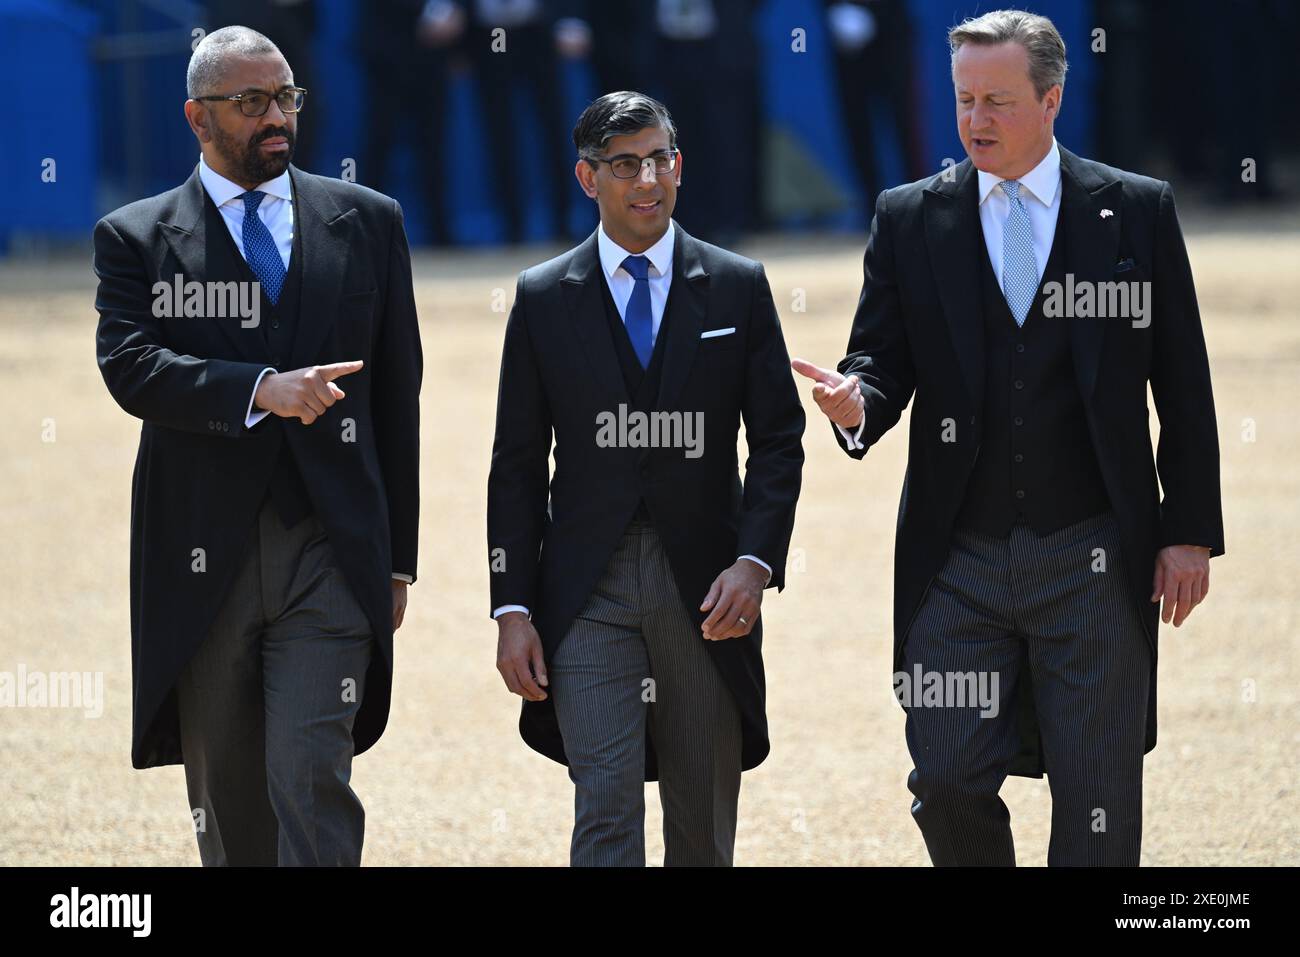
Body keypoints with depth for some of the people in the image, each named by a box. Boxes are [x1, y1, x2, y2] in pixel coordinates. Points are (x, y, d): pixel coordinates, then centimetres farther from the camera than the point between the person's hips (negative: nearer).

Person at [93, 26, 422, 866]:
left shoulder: (368, 224, 11)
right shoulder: (136, 239, 5)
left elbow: (396, 394, 12)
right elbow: (130, 366, -11)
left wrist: (399, 558, 10)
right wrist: (261, 389, -25)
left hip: (330, 553, 0)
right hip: (201, 563, 0)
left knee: (311, 780, -13)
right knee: (226, 802, 9)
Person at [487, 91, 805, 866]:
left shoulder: (737, 288, 6)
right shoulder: (544, 299, 5)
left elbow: (778, 439, 4)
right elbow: (517, 466, 5)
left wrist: (756, 562, -11)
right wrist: (512, 610, -2)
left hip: (706, 592, 1)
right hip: (588, 591, -1)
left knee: (704, 825, 8)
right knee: (606, 807, -12)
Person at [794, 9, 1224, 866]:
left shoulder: (1136, 210, 4)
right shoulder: (910, 219, 7)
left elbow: (1183, 387, 4)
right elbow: (883, 357, 7)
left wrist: (1191, 534, 0)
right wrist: (856, 400, -18)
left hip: (1095, 560, -1)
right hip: (958, 561, 1)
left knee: (1098, 801, 1)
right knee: (947, 781, -3)